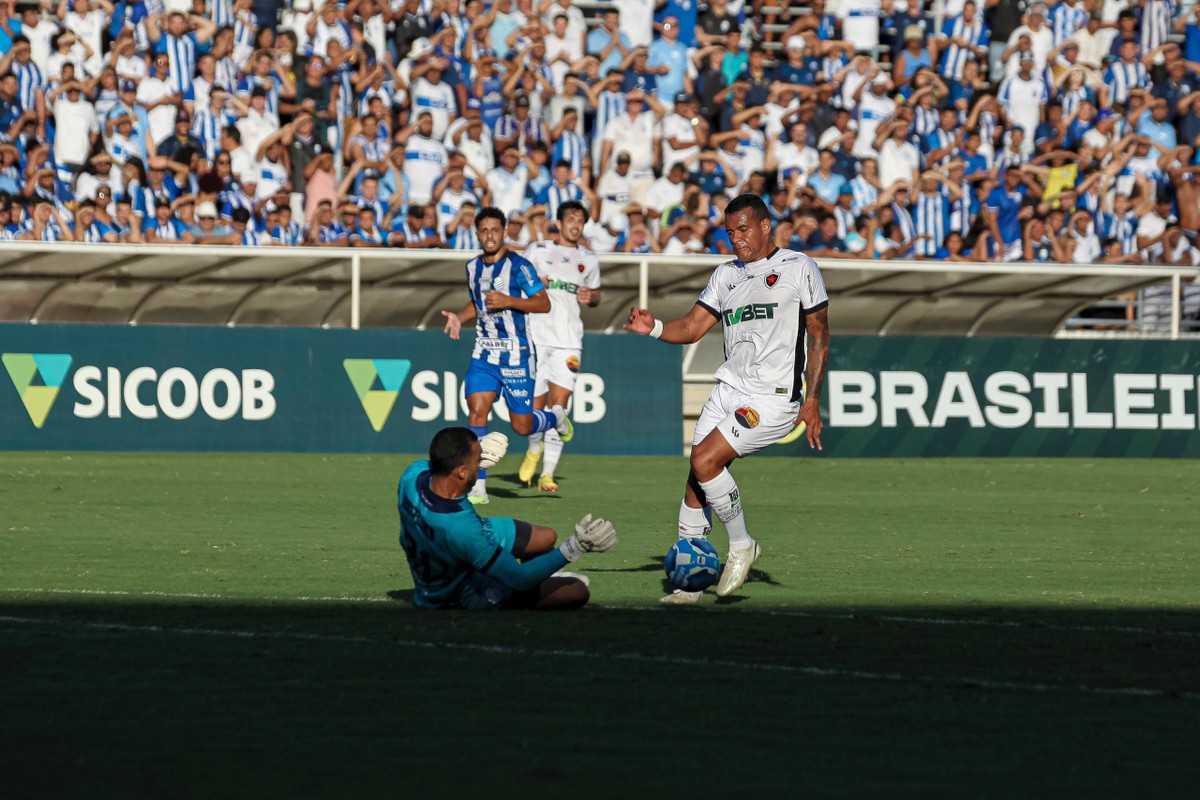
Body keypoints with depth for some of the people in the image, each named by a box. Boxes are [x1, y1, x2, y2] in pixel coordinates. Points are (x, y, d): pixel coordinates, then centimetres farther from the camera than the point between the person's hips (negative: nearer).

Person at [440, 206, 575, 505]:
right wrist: (459, 317, 5)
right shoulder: (473, 268, 8)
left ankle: (556, 417, 38)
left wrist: (509, 301, -24)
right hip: (484, 354, 5)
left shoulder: (518, 266, -11)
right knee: (476, 412, -13)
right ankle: (477, 488, -12)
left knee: (522, 426, 1)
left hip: (517, 356, -5)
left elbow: (544, 303, -13)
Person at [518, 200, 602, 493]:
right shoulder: (537, 250, 8)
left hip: (569, 340, 0)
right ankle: (535, 448, 35)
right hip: (536, 334, 0)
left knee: (558, 403, -11)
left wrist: (591, 296, 2)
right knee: (535, 404, 2)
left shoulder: (588, 259, 14)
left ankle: (548, 474, -14)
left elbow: (595, 294, 25)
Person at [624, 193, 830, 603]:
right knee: (696, 480, -1)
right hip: (729, 390, 7)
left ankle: (741, 545, -1)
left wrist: (812, 399, -8)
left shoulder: (798, 267, -1)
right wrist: (654, 327, -9)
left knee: (705, 461, -19)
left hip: (774, 397, -6)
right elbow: (691, 327, 12)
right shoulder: (727, 275, 16)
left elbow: (819, 336, -1)